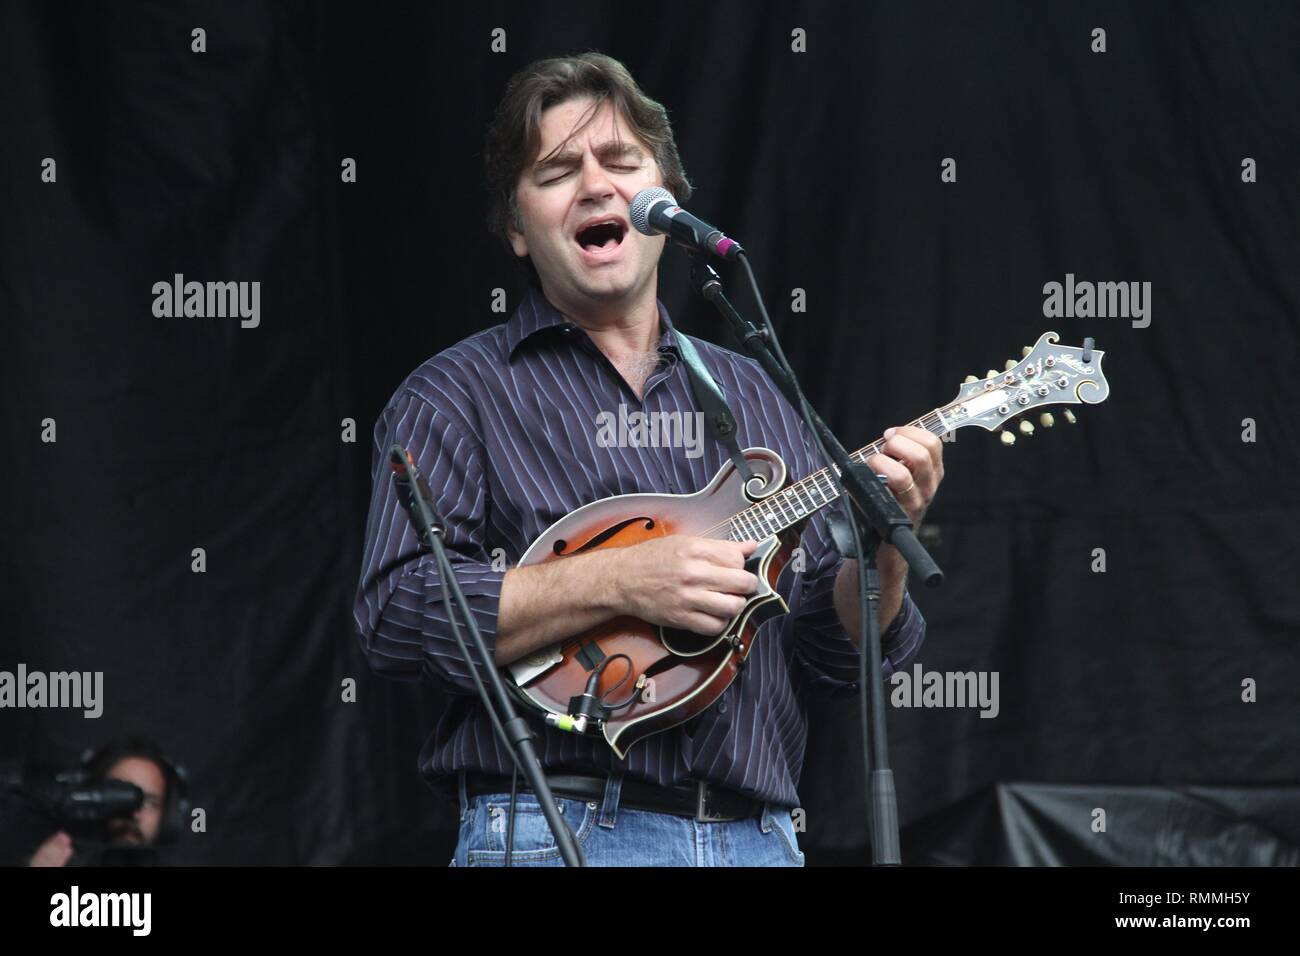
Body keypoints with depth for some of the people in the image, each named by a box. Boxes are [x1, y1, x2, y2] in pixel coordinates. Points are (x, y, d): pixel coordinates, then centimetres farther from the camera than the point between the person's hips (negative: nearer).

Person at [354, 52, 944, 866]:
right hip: (555, 832, -4)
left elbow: (836, 658, 13)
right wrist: (616, 581, -18)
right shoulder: (457, 395, 3)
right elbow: (396, 618, -12)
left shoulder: (751, 395, 16)